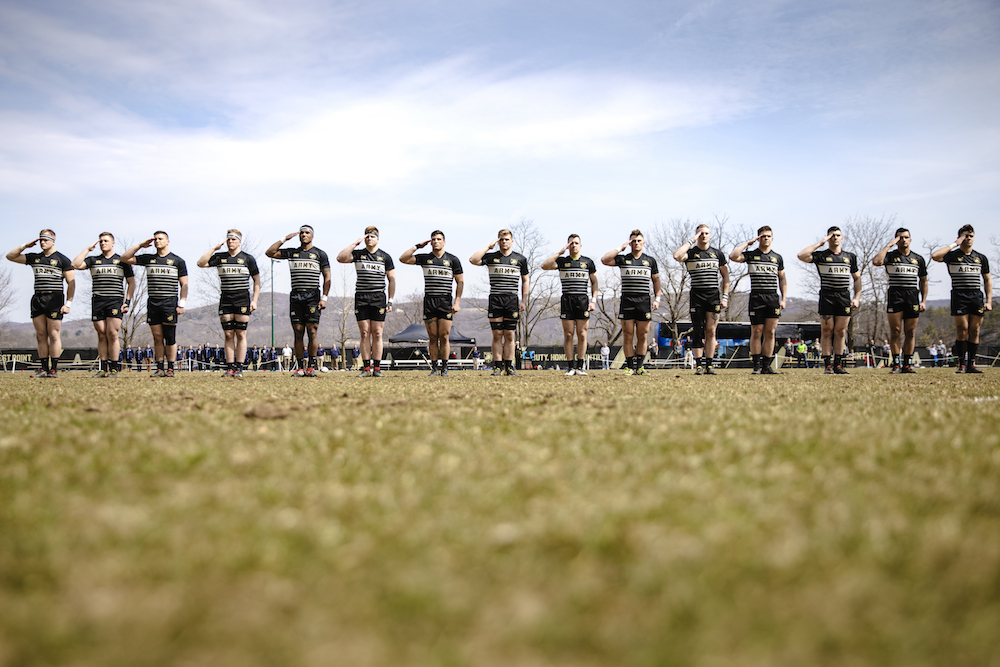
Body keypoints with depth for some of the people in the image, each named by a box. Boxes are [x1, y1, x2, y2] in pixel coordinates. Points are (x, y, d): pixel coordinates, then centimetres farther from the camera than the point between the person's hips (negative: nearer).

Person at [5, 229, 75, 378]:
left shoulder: (62, 259, 1)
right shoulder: (34, 258, 15)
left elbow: (71, 282, -3)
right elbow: (10, 256, 17)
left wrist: (68, 303, -11)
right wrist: (25, 246, 7)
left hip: (54, 299, -5)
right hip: (37, 299, 5)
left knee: (54, 335, -6)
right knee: (40, 335, 4)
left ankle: (53, 369, -4)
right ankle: (44, 368, 7)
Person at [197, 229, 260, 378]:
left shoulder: (248, 258, 4)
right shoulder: (220, 257, 11)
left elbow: (257, 280, 5)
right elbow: (201, 263, 0)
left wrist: (254, 300, -4)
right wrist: (215, 248, -2)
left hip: (243, 299, -3)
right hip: (225, 299, 3)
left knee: (241, 334, -3)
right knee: (228, 335, 2)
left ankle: (239, 368, -1)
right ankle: (229, 368, 4)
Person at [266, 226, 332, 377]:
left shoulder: (320, 254, 8)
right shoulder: (291, 253, 17)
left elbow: (327, 277, 5)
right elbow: (270, 253, 10)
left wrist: (324, 298, -6)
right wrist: (284, 239, 7)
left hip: (312, 296, -3)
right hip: (295, 296, 3)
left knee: (312, 331, -8)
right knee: (298, 332, 1)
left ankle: (311, 367, -5)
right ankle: (301, 367, 3)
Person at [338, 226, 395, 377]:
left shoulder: (385, 257, 8)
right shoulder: (358, 254, 9)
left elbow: (392, 280, 9)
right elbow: (340, 258, -7)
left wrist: (390, 301, 2)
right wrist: (355, 243, -4)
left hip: (378, 298, -1)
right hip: (361, 297, 1)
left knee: (377, 334, -2)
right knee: (364, 333, -1)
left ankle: (377, 368, 1)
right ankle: (366, 368, 1)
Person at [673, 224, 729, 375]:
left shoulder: (717, 253, 11)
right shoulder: (690, 253, 3)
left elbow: (725, 276, 14)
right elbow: (677, 256, -20)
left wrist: (725, 296, 5)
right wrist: (691, 241, -11)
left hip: (714, 296, 1)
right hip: (696, 296, -1)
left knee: (711, 330, -2)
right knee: (698, 332, -2)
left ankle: (709, 365, 2)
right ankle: (698, 365, 1)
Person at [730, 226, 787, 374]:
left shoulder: (777, 257, 15)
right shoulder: (751, 255, 6)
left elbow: (782, 279, 17)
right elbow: (733, 256, -11)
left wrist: (783, 299, 8)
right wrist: (747, 243, -4)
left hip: (773, 298, 3)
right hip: (756, 297, -2)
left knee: (770, 332, 1)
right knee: (756, 332, -2)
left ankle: (767, 366, 5)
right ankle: (757, 366, 2)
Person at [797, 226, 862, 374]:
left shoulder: (850, 257, 15)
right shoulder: (821, 255, 4)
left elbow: (857, 278, 19)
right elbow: (802, 255, -12)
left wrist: (857, 298, 8)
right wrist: (820, 243, -6)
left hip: (844, 298, 2)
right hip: (826, 297, -2)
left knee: (840, 332, 3)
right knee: (827, 331, -2)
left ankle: (838, 364, 8)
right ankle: (827, 365, 1)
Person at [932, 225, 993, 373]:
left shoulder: (981, 258, 14)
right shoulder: (953, 255, 3)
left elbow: (987, 280, 16)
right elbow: (935, 256, -17)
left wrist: (989, 301, 7)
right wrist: (954, 245, -9)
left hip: (977, 296, 3)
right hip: (959, 295, -3)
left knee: (974, 331, 2)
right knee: (962, 330, -6)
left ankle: (971, 364, 6)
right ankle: (962, 364, -2)